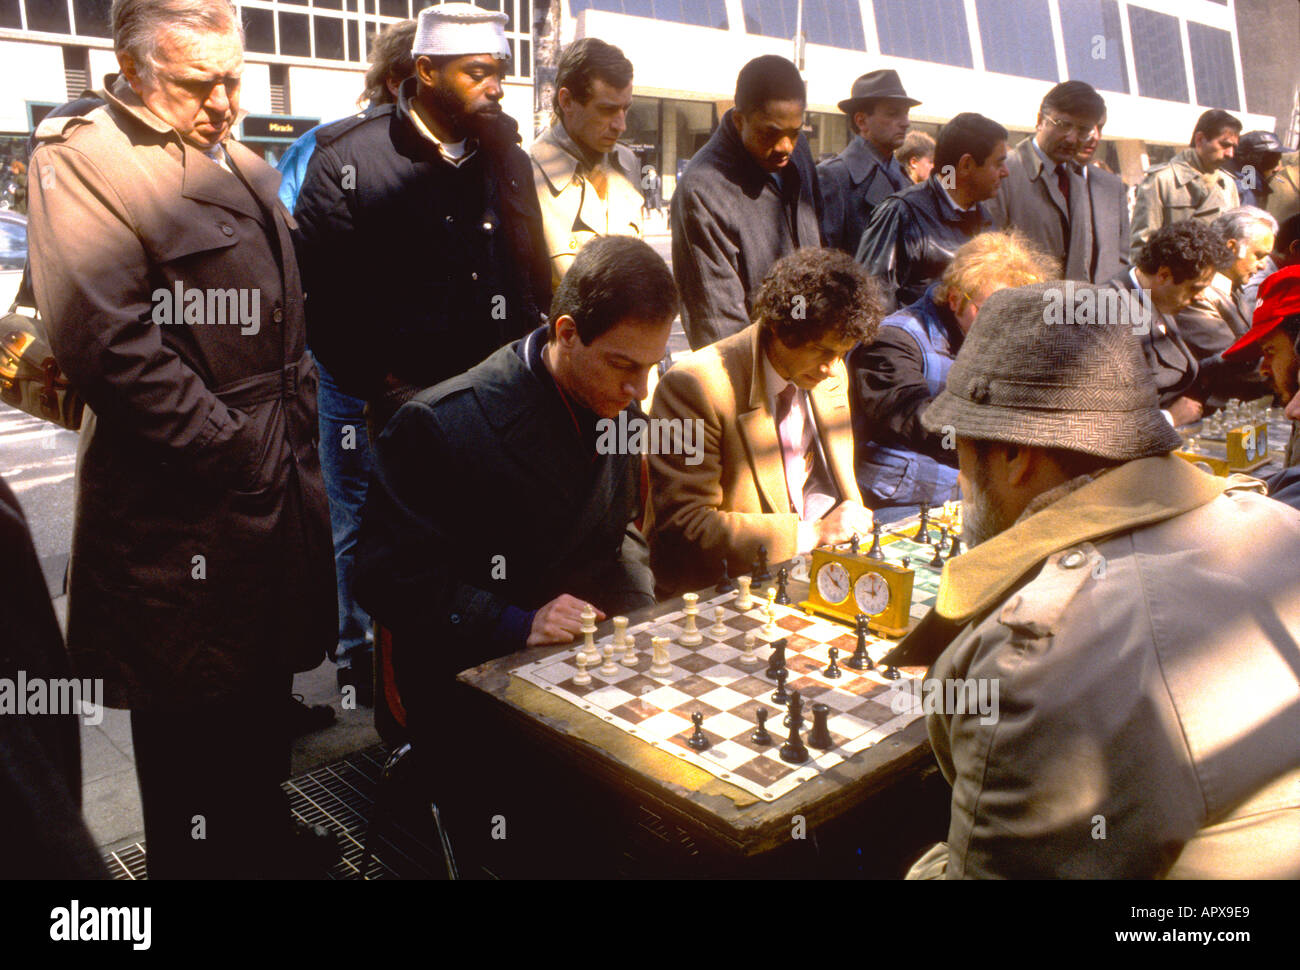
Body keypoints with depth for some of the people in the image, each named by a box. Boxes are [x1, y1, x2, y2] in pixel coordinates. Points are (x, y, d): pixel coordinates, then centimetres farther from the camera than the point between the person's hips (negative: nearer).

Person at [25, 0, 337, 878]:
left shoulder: (249, 171, 15)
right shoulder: (81, 159, -11)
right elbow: (107, 343, -20)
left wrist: (295, 437, 10)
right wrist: (235, 458, -17)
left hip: (276, 490, 8)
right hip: (184, 517, -8)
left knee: (264, 708, 22)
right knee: (192, 732, 9)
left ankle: (267, 842, 42)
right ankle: (198, 860, 29)